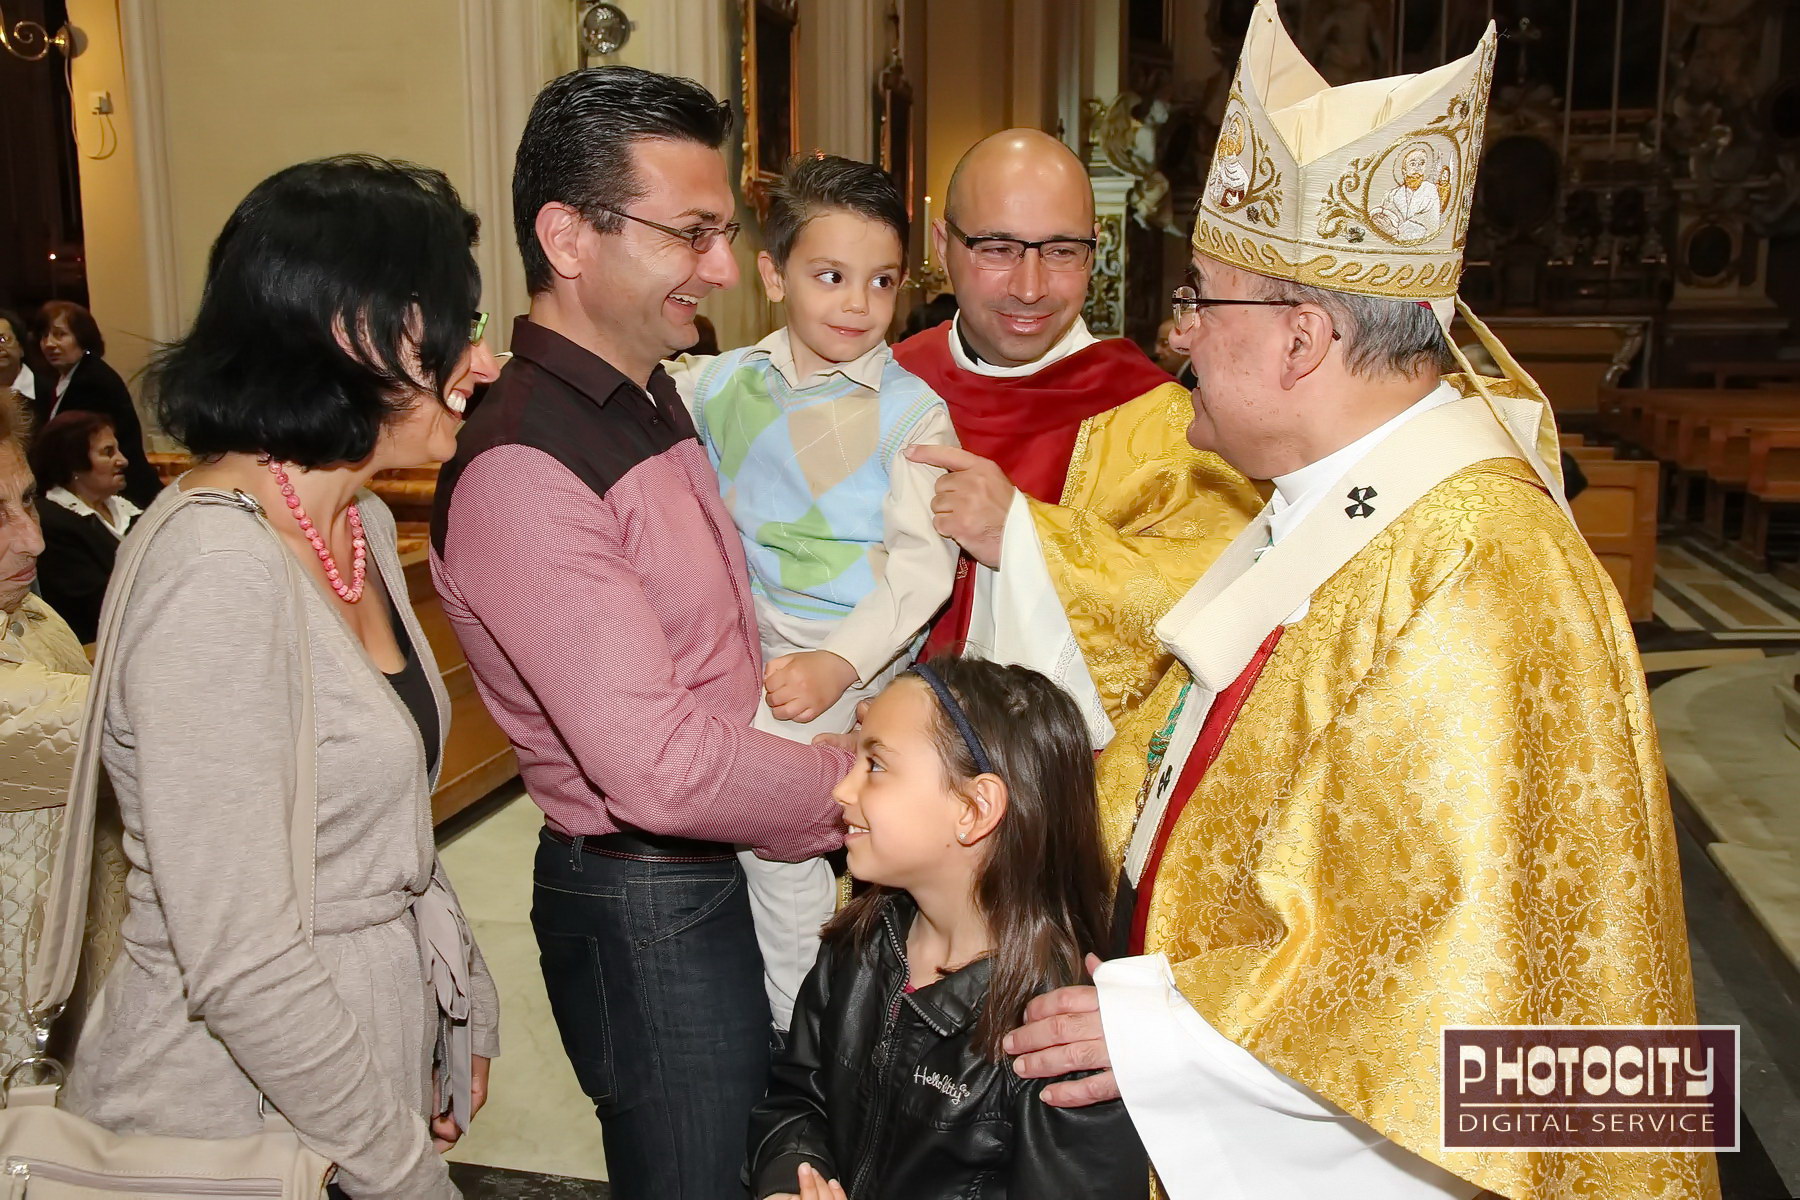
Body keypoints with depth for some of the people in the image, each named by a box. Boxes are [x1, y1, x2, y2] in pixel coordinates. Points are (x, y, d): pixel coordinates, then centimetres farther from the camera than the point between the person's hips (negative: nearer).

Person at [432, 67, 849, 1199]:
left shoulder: (657, 403, 9)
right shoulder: (521, 472, -24)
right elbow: (662, 769, -27)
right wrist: (853, 782, -14)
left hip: (726, 872, 9)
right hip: (646, 904, -9)